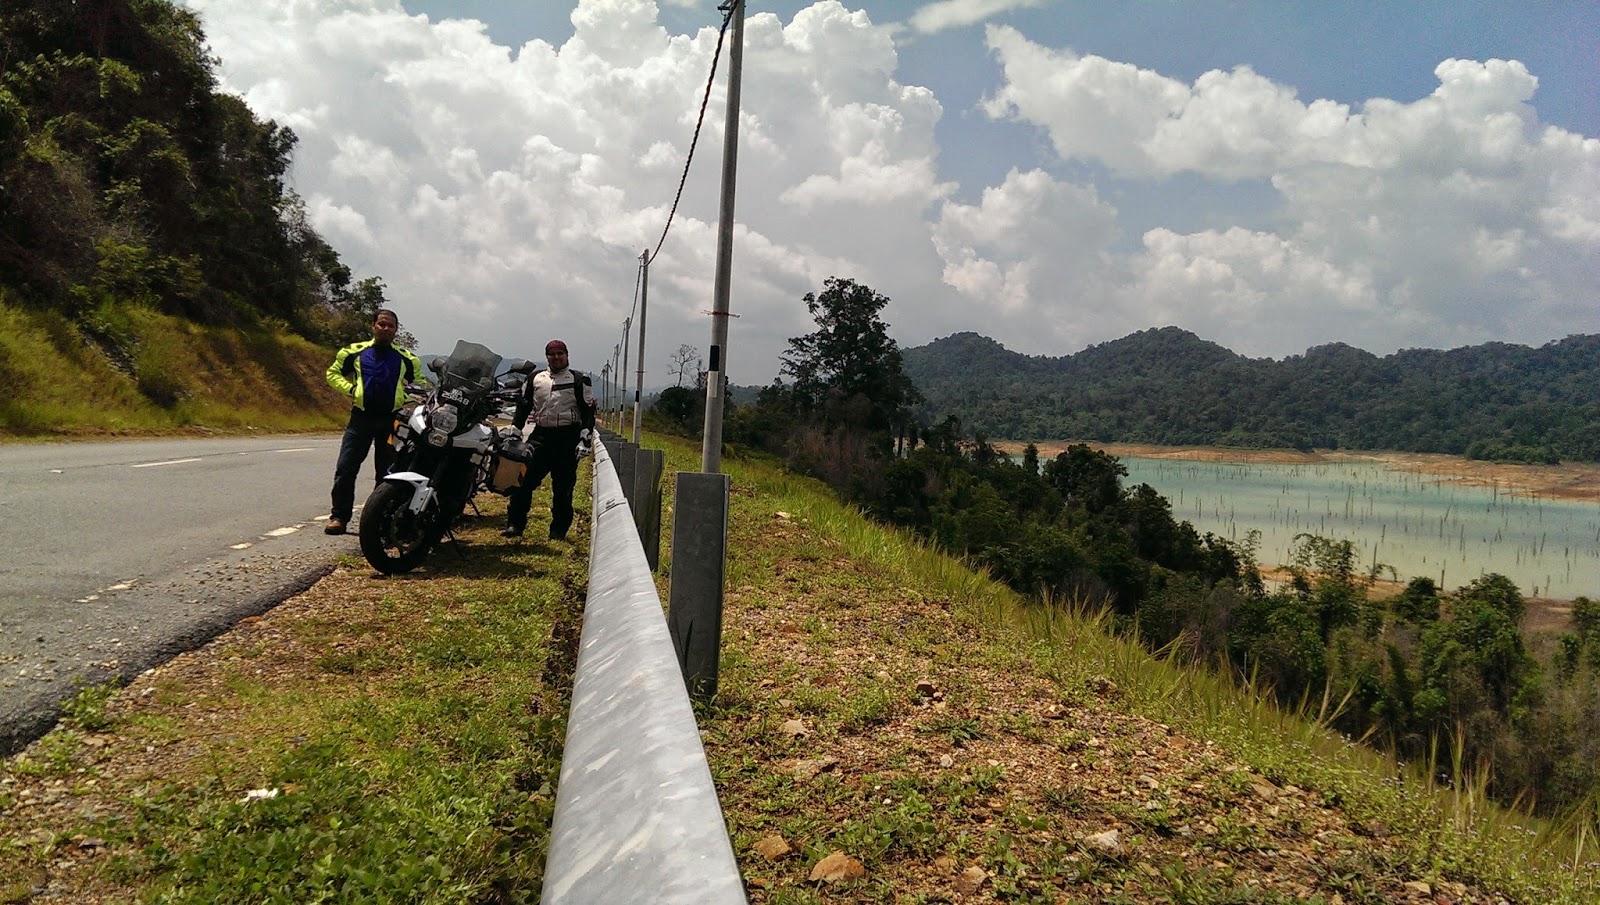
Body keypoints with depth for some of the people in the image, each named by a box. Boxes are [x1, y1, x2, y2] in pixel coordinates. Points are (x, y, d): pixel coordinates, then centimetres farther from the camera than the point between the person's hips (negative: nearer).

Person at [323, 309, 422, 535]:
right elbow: (333, 373, 13)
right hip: (361, 416, -1)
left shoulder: (406, 358, 8)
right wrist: (350, 389, -4)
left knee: (387, 474, 7)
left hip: (391, 420, 1)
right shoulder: (355, 351, 6)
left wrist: (405, 397, -1)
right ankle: (339, 517, -2)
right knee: (345, 469, -7)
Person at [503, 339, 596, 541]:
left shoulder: (579, 381, 4)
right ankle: (514, 524, -1)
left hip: (568, 437, -3)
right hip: (540, 435, 3)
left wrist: (585, 440, -10)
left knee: (563, 487, 2)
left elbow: (588, 412, -1)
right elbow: (522, 408, 18)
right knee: (523, 480, -7)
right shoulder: (535, 380, 15)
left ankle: (559, 530, 11)